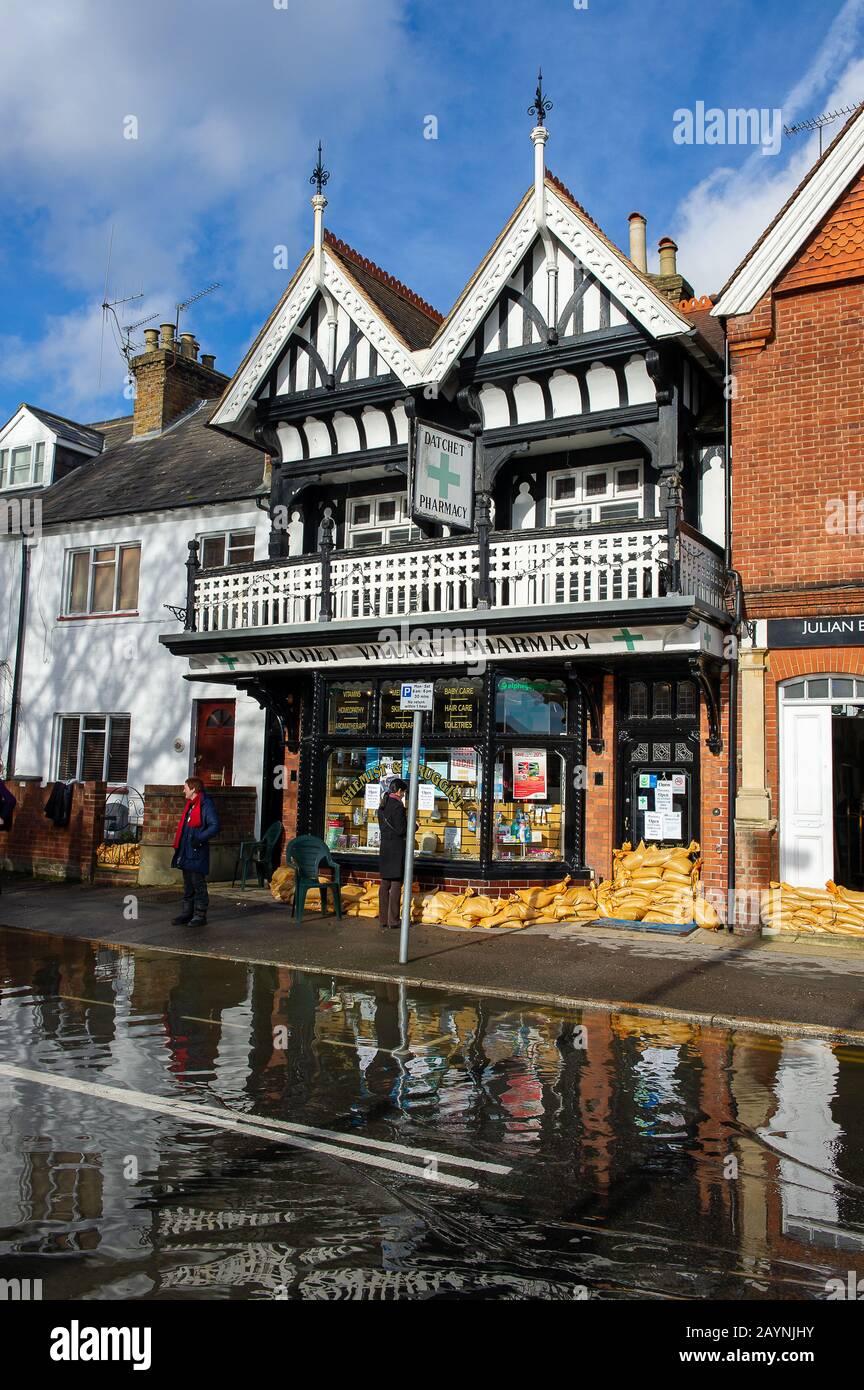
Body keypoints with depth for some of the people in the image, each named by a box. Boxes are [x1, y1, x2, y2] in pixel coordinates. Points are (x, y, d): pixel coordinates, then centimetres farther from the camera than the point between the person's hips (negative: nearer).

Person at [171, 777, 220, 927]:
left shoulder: (206, 805, -13)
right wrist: (178, 845, 19)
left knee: (198, 885, -3)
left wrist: (199, 839, -26)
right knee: (188, 885, 15)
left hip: (197, 853, -9)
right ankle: (187, 913, 22)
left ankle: (200, 916, 3)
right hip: (186, 852, 9)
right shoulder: (190, 804, 17)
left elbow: (215, 826, -21)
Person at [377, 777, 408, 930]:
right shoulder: (398, 806, -14)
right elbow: (401, 830, -16)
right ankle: (393, 920, 0)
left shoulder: (382, 806, 11)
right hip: (397, 848, -8)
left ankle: (383, 919, 14)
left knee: (385, 883, 11)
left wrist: (407, 826, 15)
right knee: (396, 884, -2)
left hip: (384, 847, 8)